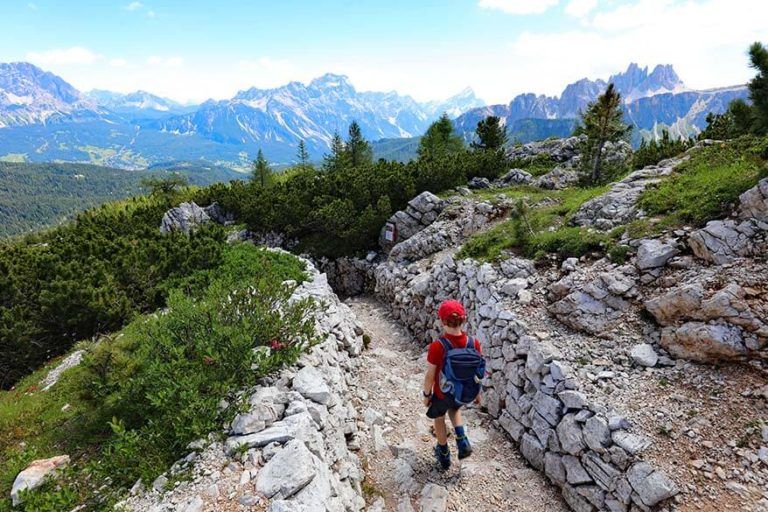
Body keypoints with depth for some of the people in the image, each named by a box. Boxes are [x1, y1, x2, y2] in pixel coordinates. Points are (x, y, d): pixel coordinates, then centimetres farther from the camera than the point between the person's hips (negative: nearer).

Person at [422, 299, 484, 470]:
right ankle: (462, 441, 24)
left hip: (443, 393, -3)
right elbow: (479, 371, -6)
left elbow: (430, 376, -19)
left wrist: (426, 395, -1)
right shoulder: (473, 343, -20)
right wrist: (477, 392, 12)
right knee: (455, 409, 37)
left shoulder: (437, 346, -31)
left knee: (439, 418, 28)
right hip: (465, 393, 3)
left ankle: (444, 455, 44)